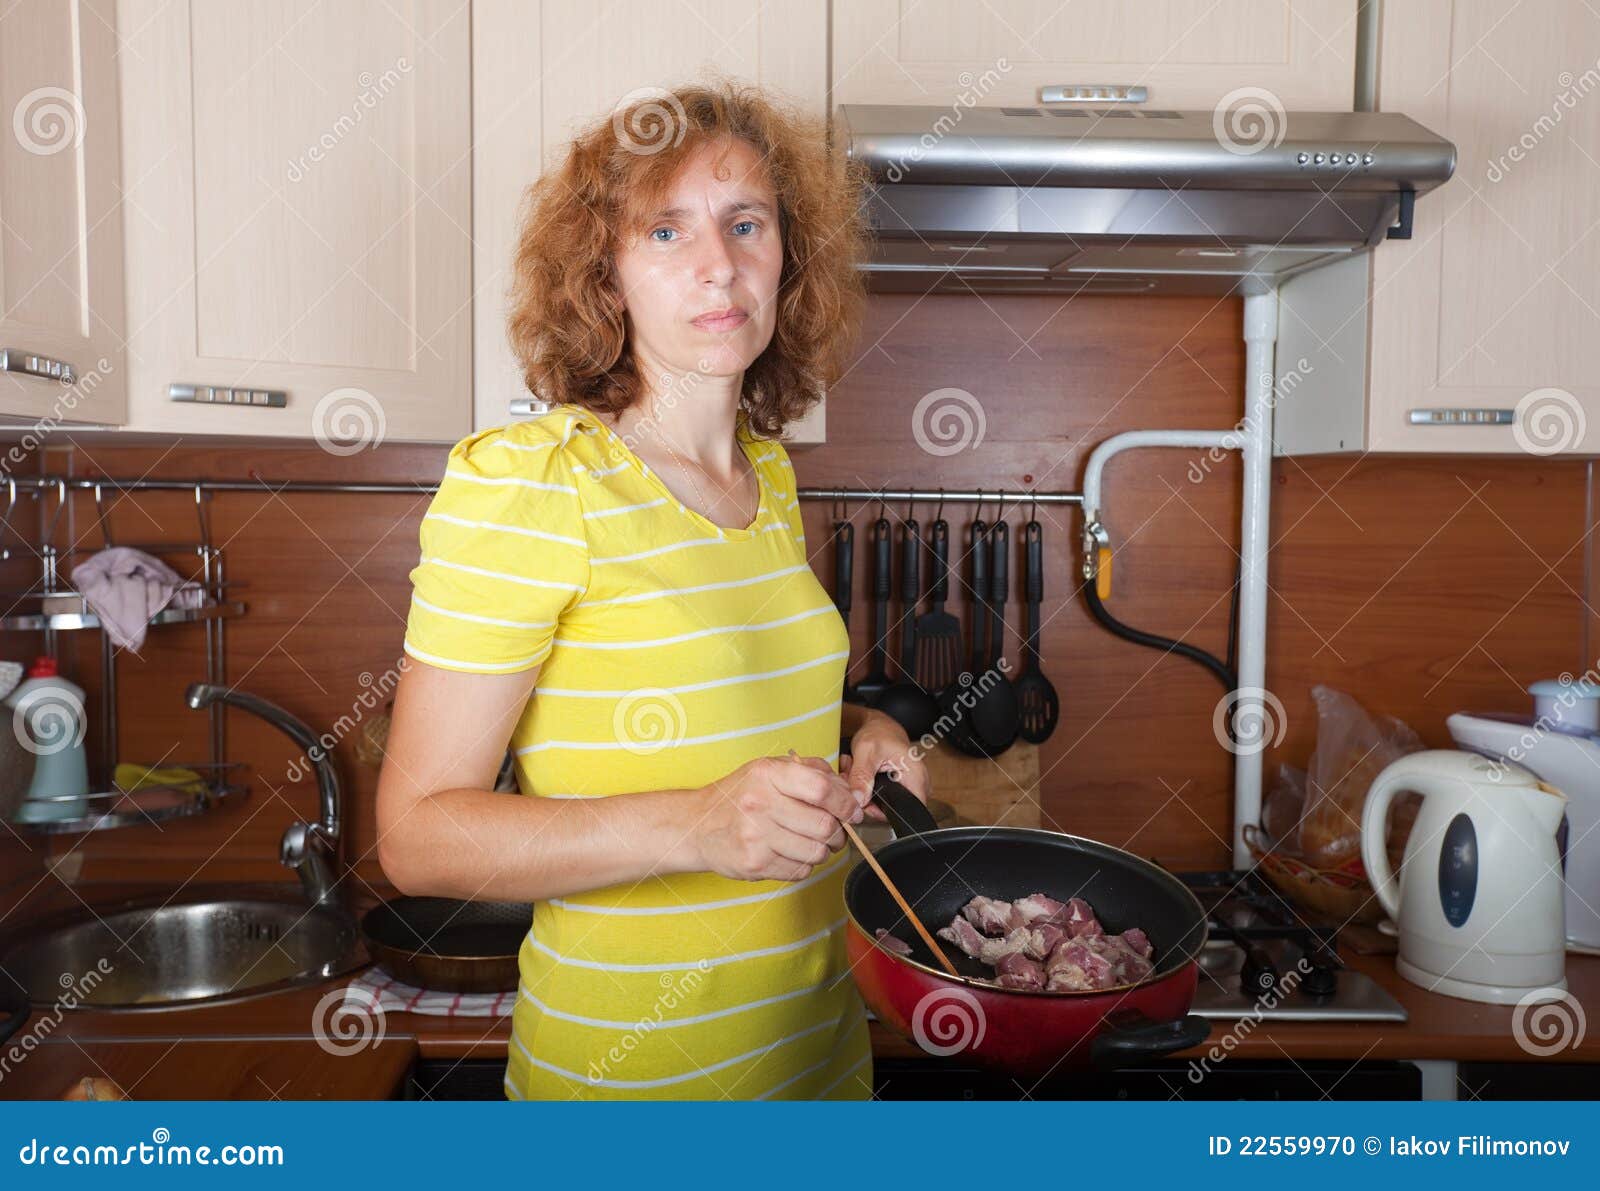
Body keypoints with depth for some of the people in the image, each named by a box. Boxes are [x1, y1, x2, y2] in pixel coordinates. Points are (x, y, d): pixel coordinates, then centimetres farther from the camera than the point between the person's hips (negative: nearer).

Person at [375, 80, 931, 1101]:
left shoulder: (769, 470, 1)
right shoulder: (518, 482, -19)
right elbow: (418, 832, -18)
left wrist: (860, 734, -4)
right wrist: (692, 826, -31)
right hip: (631, 1063, -6)